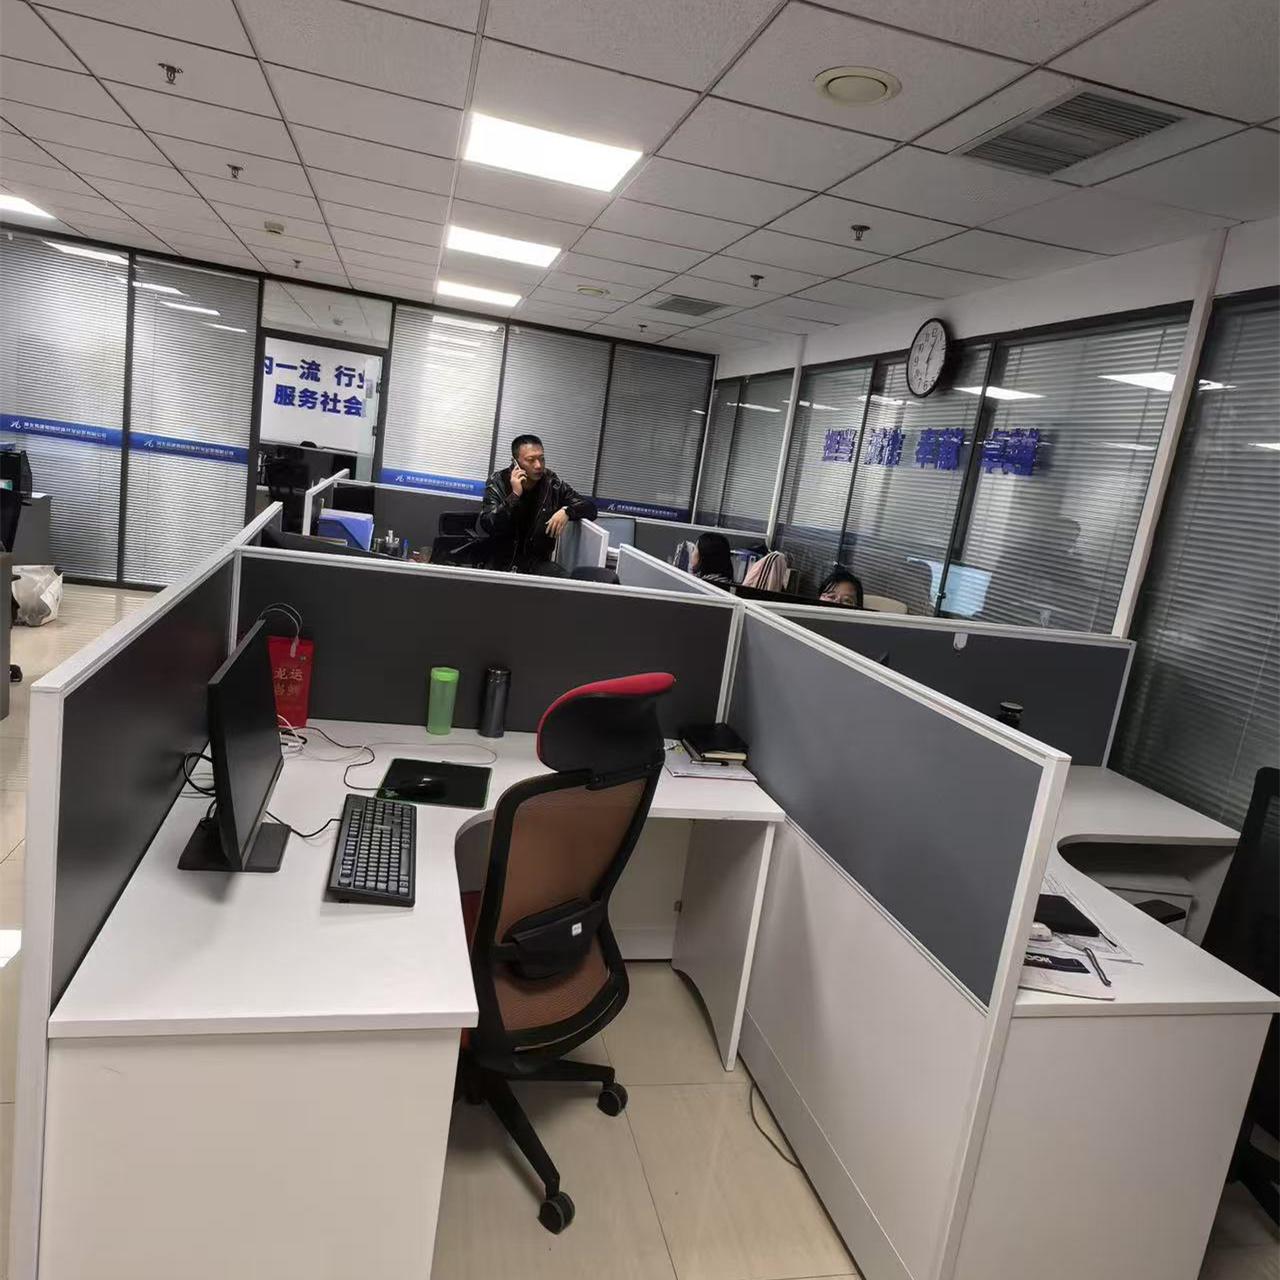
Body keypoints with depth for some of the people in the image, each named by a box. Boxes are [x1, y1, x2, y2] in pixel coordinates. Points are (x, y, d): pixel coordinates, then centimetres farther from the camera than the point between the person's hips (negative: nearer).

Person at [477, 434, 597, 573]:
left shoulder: (553, 483, -2)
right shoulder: (498, 482, -4)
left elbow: (590, 507, 1)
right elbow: (487, 527, -14)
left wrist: (567, 511, -20)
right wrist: (515, 495, -21)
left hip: (538, 564, 1)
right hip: (500, 562, -1)